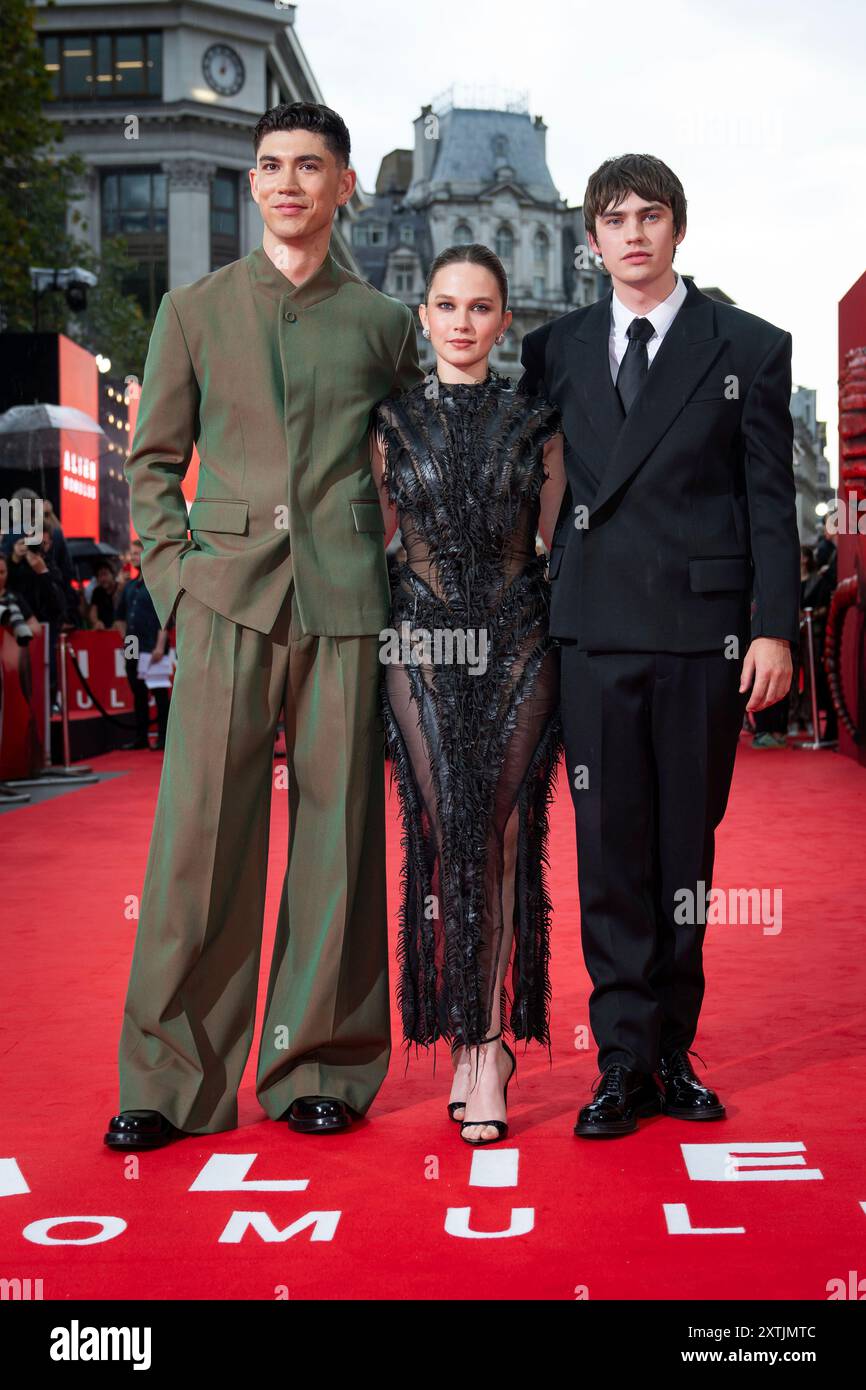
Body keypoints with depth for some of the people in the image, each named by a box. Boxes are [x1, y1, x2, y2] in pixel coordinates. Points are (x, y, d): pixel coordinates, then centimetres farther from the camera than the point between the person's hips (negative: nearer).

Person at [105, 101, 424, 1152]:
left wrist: (398, 566, 5)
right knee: (200, 833, -4)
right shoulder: (193, 310, 13)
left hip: (346, 599, 1)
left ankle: (323, 1068, 13)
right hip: (227, 594, 0)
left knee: (337, 831, 2)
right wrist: (173, 572, 0)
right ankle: (172, 1081, 5)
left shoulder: (383, 323, 13)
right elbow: (152, 459, 13)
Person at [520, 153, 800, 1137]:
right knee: (609, 845, 2)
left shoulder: (749, 348, 5)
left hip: (704, 628, -1)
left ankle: (672, 1052, 17)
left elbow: (771, 498, 2)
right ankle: (624, 1060, 10)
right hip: (597, 628, 2)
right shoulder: (557, 348, 12)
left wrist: (774, 626, -5)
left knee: (686, 842, 5)